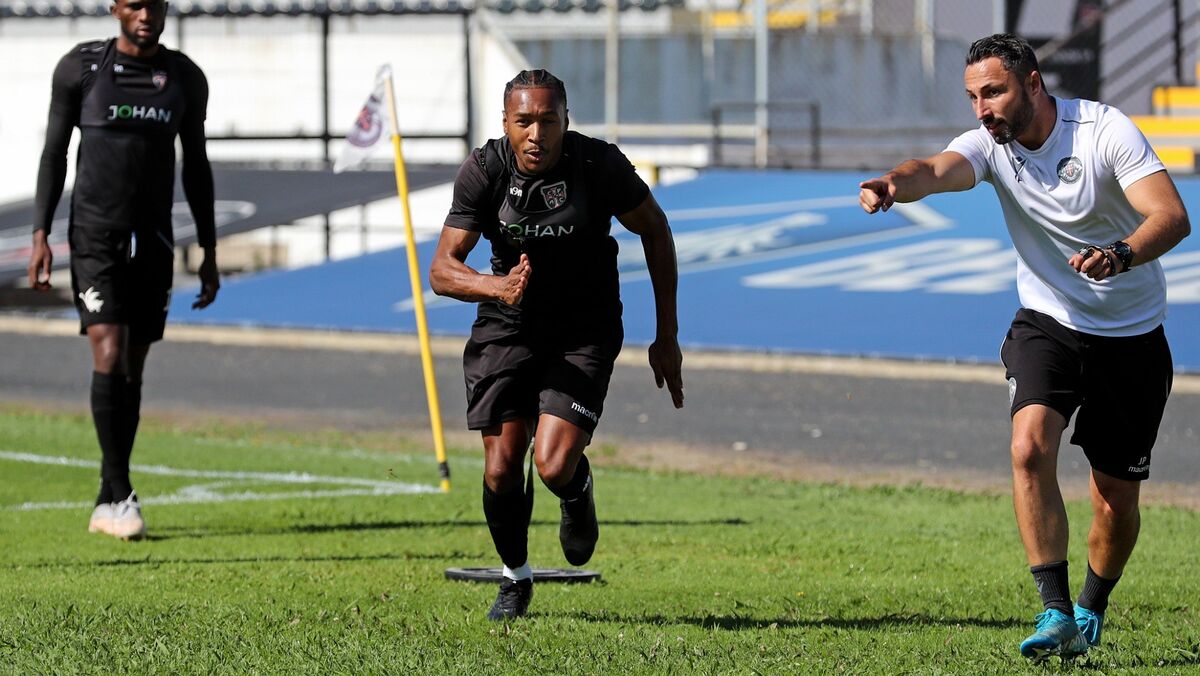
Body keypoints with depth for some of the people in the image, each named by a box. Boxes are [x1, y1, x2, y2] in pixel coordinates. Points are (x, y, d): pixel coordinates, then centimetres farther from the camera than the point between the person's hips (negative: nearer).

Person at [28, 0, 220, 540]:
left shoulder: (186, 79, 5)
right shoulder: (80, 68, -3)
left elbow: (196, 168, 12)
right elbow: (54, 153, 1)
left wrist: (209, 253, 11)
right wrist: (40, 237, -5)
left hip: (153, 242, 3)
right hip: (94, 235, -3)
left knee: (133, 373, 5)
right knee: (109, 357, -17)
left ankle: (106, 505, 14)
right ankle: (120, 495, -13)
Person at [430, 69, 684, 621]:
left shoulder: (600, 165, -18)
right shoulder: (484, 171, -16)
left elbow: (655, 231, -1)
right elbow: (442, 268, -17)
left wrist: (666, 336, -1)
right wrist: (497, 286, -40)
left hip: (585, 332, -2)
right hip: (507, 329, 2)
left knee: (554, 466, -19)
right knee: (501, 471, -2)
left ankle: (578, 493, 20)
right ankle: (516, 579, 27)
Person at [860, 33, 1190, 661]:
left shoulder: (1105, 130, -18)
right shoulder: (991, 145, -9)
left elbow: (1172, 215, -28)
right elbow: (937, 169, -31)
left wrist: (1120, 255, -49)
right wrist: (893, 183, -55)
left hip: (1132, 336, -2)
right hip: (1047, 324, 2)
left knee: (1116, 498, 2)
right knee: (1031, 447, -25)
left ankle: (1092, 609, 31)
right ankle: (1056, 612, -22)